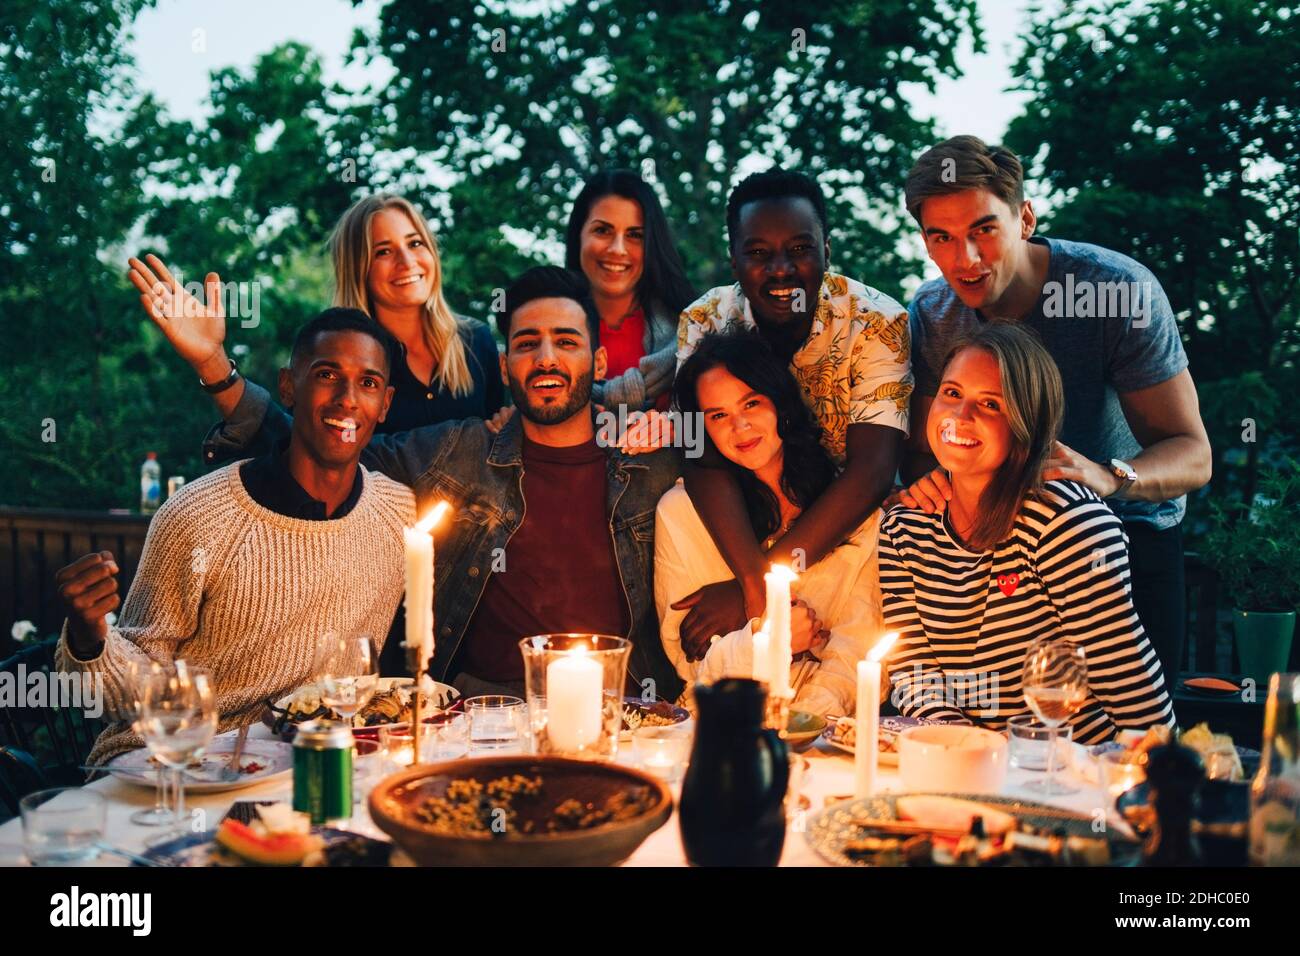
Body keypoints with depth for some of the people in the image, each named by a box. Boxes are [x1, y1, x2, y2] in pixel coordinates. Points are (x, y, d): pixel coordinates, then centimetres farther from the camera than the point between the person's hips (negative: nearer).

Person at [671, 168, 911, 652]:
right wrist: (755, 581, -31)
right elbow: (705, 458, -15)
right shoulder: (703, 322, -5)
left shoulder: (876, 322, -12)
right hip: (745, 530, 2)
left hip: (851, 534, -2)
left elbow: (871, 474, -19)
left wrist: (756, 590, -24)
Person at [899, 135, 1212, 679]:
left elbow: (1192, 456, -21)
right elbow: (922, 450, -3)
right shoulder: (930, 314, -8)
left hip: (1129, 525, -2)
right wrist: (928, 481, -28)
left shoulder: (1120, 289, -21)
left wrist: (1109, 477, -43)